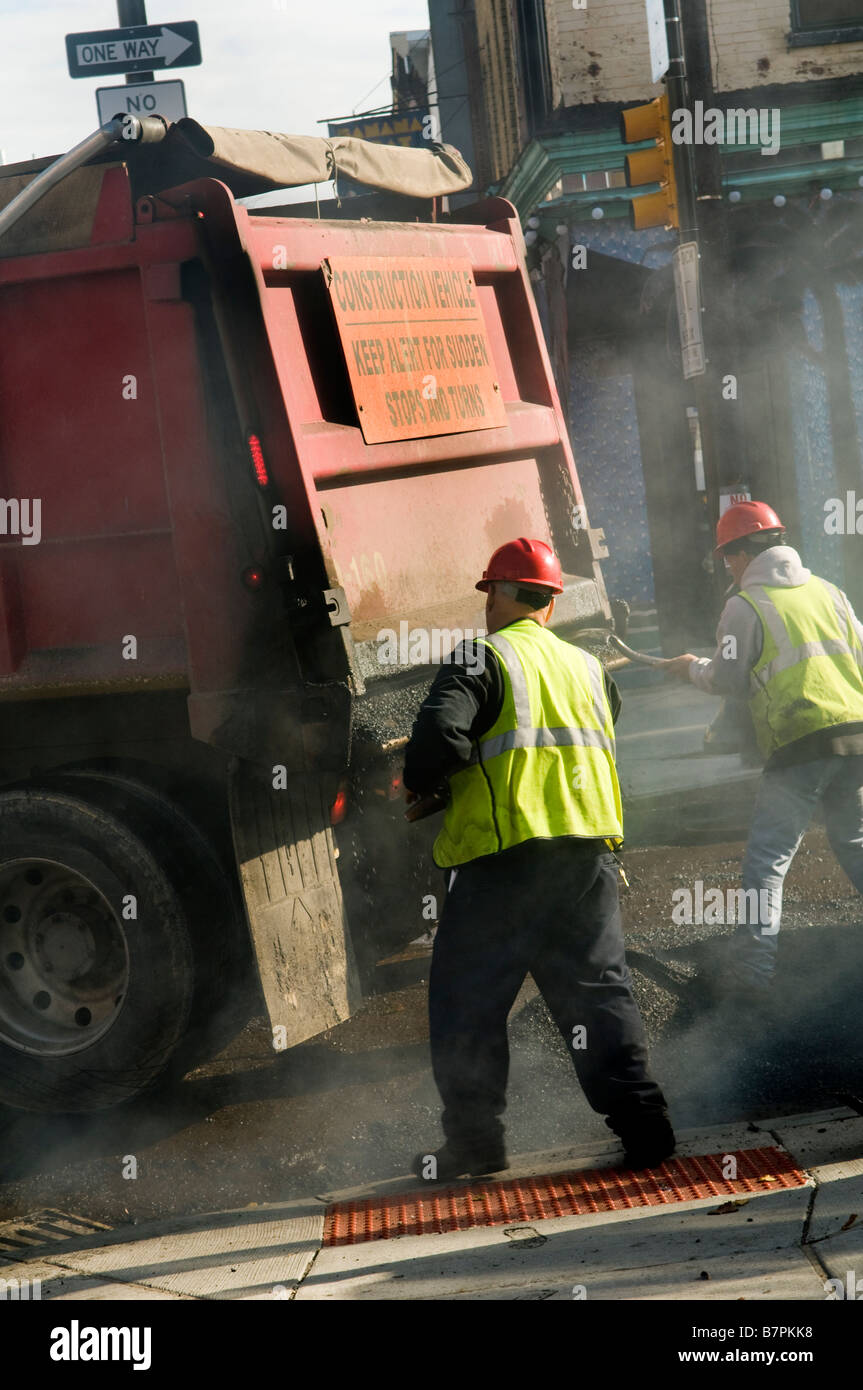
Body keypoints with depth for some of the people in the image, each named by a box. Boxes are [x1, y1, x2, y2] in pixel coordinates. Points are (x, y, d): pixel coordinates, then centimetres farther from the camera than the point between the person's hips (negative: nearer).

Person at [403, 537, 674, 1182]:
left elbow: (440, 736, -16)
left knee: (468, 1003, 5)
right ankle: (642, 1123, 4)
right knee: (600, 990, 11)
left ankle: (474, 1141, 8)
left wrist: (417, 783, 3)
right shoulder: (588, 668, 17)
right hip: (590, 850, 5)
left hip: (506, 851, -5)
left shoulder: (482, 659, -3)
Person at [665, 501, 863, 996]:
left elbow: (728, 682, 3)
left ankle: (755, 969, -10)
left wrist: (692, 667, 21)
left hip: (800, 743, -5)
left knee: (767, 860, -2)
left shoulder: (745, 605, 0)